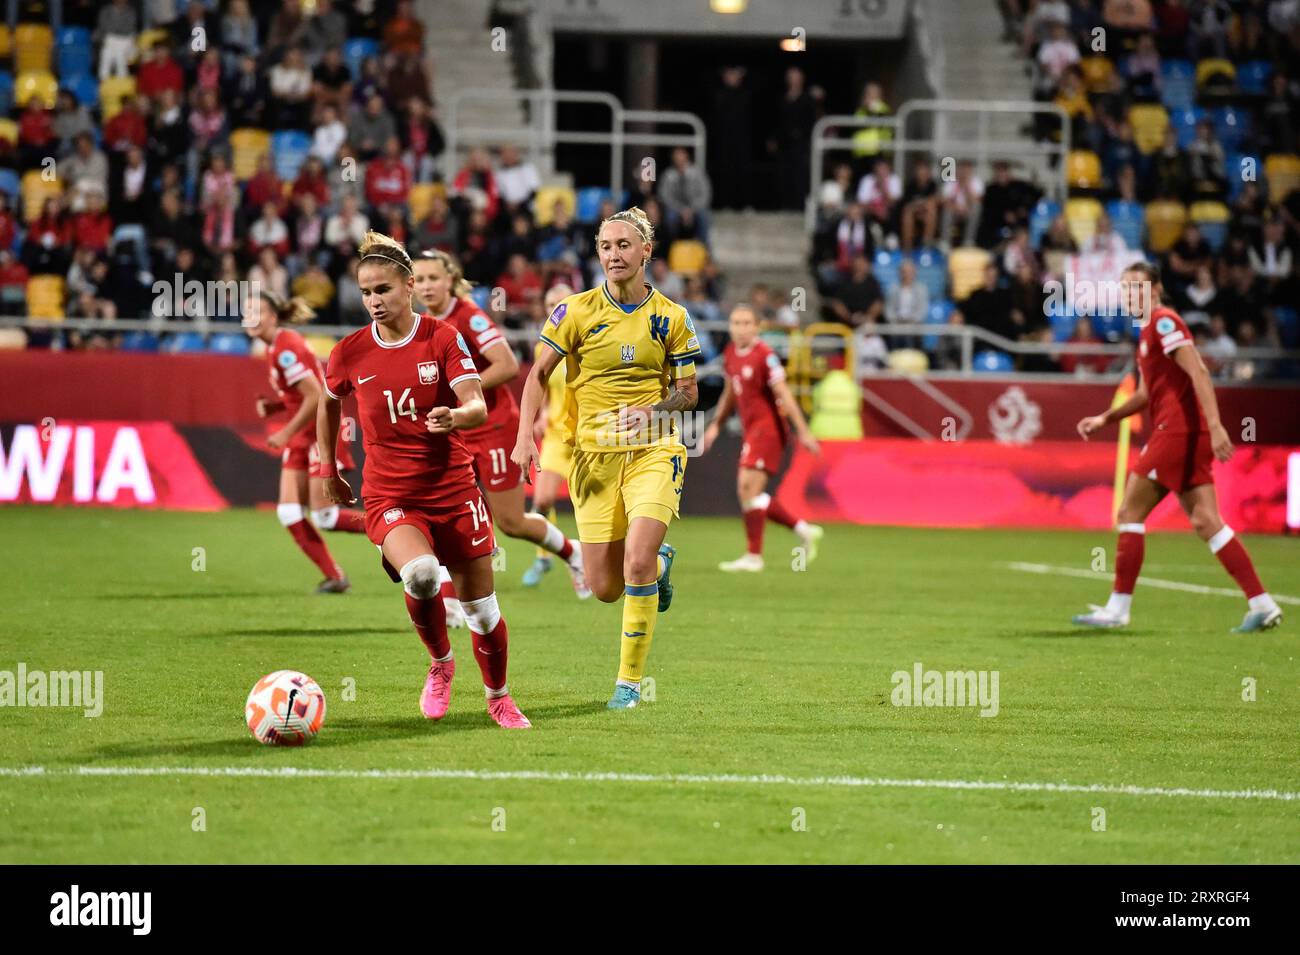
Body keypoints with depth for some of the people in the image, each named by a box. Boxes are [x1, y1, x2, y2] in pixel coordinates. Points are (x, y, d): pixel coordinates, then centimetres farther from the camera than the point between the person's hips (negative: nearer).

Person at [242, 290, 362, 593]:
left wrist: (287, 433, -17)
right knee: (288, 512, 0)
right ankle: (333, 576, 5)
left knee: (324, 517, -7)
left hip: (323, 433, -9)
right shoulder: (276, 348, 11)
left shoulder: (285, 349, -19)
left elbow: (315, 396, -23)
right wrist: (273, 405, 3)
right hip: (304, 437, 9)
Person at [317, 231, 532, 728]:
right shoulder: (350, 352, -1)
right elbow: (329, 404, 19)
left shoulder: (443, 337, -6)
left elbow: (478, 407, -16)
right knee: (420, 574, -31)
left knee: (482, 608, 5)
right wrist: (328, 470, 21)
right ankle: (440, 664, -2)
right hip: (390, 497, 0)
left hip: (454, 491, 0)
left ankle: (499, 698, 31)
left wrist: (455, 417, -38)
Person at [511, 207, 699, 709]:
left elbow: (688, 392, 7)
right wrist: (525, 434, -7)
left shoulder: (671, 318, 1)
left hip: (653, 450, -1)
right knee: (604, 587, 0)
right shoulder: (577, 310, -1)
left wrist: (654, 408, -14)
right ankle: (660, 563, 37)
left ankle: (630, 679, -5)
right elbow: (540, 372, 6)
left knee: (637, 563, -20)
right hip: (593, 455, 1)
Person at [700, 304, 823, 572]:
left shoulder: (765, 356, -14)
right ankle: (804, 530, 21)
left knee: (749, 487, -16)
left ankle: (753, 556, -12)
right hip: (751, 430, 9)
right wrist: (716, 425, 22)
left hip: (767, 428, -9)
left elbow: (783, 395, -15)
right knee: (748, 493, 9)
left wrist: (803, 432, -16)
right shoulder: (731, 354, 10)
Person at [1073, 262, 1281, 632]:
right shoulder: (1149, 331, 23)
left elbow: (1198, 372, -17)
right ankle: (1262, 604, -3)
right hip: (1181, 433, 9)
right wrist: (1104, 419, 22)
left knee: (1131, 511, -4)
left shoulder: (1164, 321, -7)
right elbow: (1147, 394, 31)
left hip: (1178, 431, -9)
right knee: (1205, 522, 3)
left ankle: (1117, 609, -1)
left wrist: (1215, 425, -25)